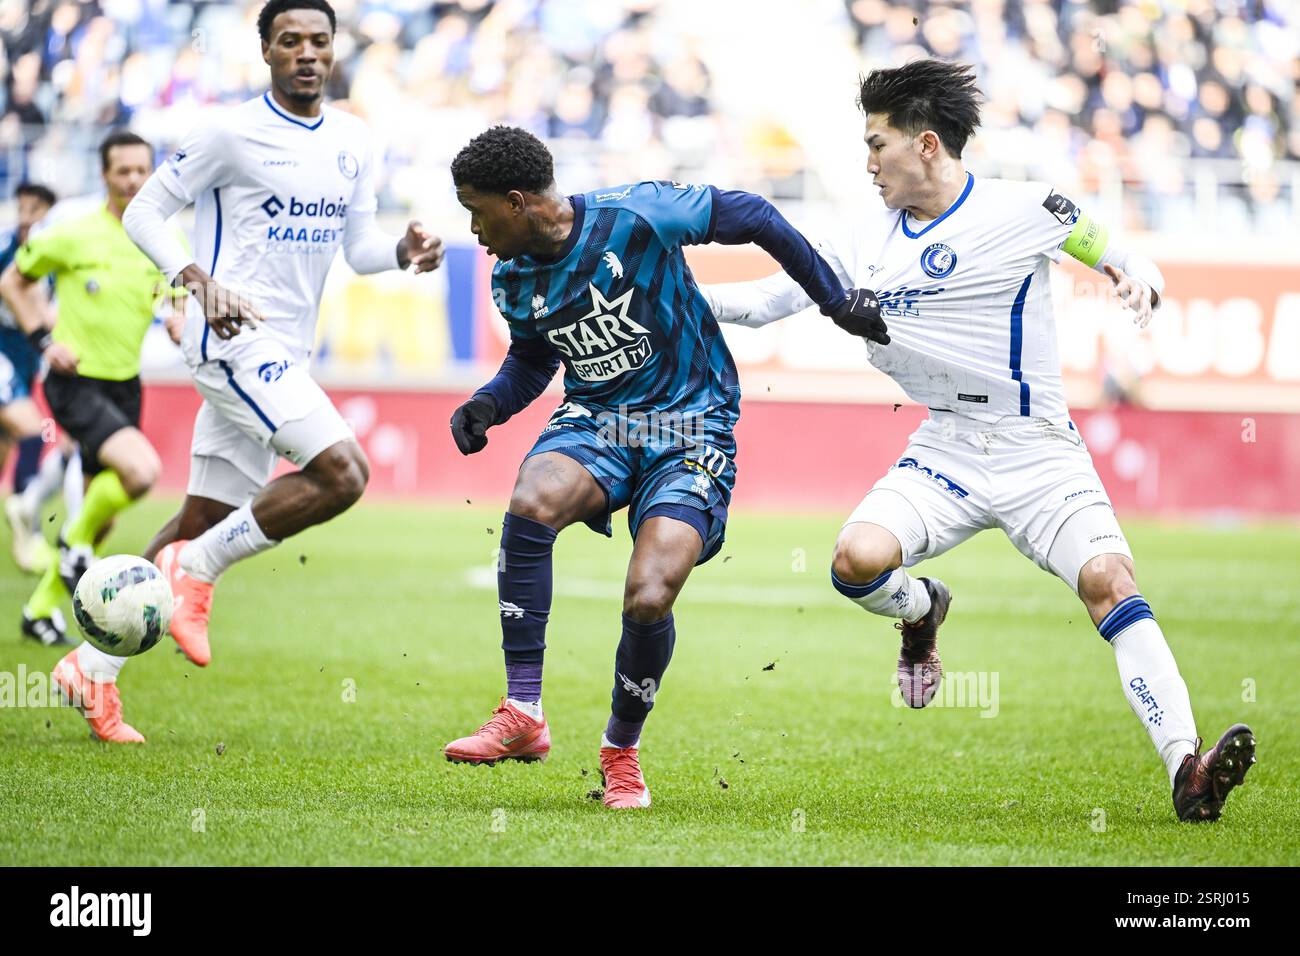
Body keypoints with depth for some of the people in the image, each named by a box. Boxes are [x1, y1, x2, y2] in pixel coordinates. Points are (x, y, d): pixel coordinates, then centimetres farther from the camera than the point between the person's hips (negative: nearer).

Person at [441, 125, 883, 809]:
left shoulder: (637, 215, -16)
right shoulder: (513, 280, 3)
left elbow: (751, 218, -4)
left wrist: (835, 302, 2)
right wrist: (487, 405, 0)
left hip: (690, 423, -4)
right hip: (594, 420, 4)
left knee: (648, 600, -22)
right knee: (530, 502, -31)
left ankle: (622, 749, 8)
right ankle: (522, 716, -24)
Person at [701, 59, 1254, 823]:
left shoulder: (1025, 209, -5)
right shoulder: (869, 241, 9)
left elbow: (1124, 258, 5)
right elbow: (768, 299, 15)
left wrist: (1140, 280, -17)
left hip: (1038, 454, -4)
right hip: (946, 454, 4)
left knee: (1109, 579, -25)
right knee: (858, 560, -22)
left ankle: (1188, 774, -32)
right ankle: (922, 613, 16)